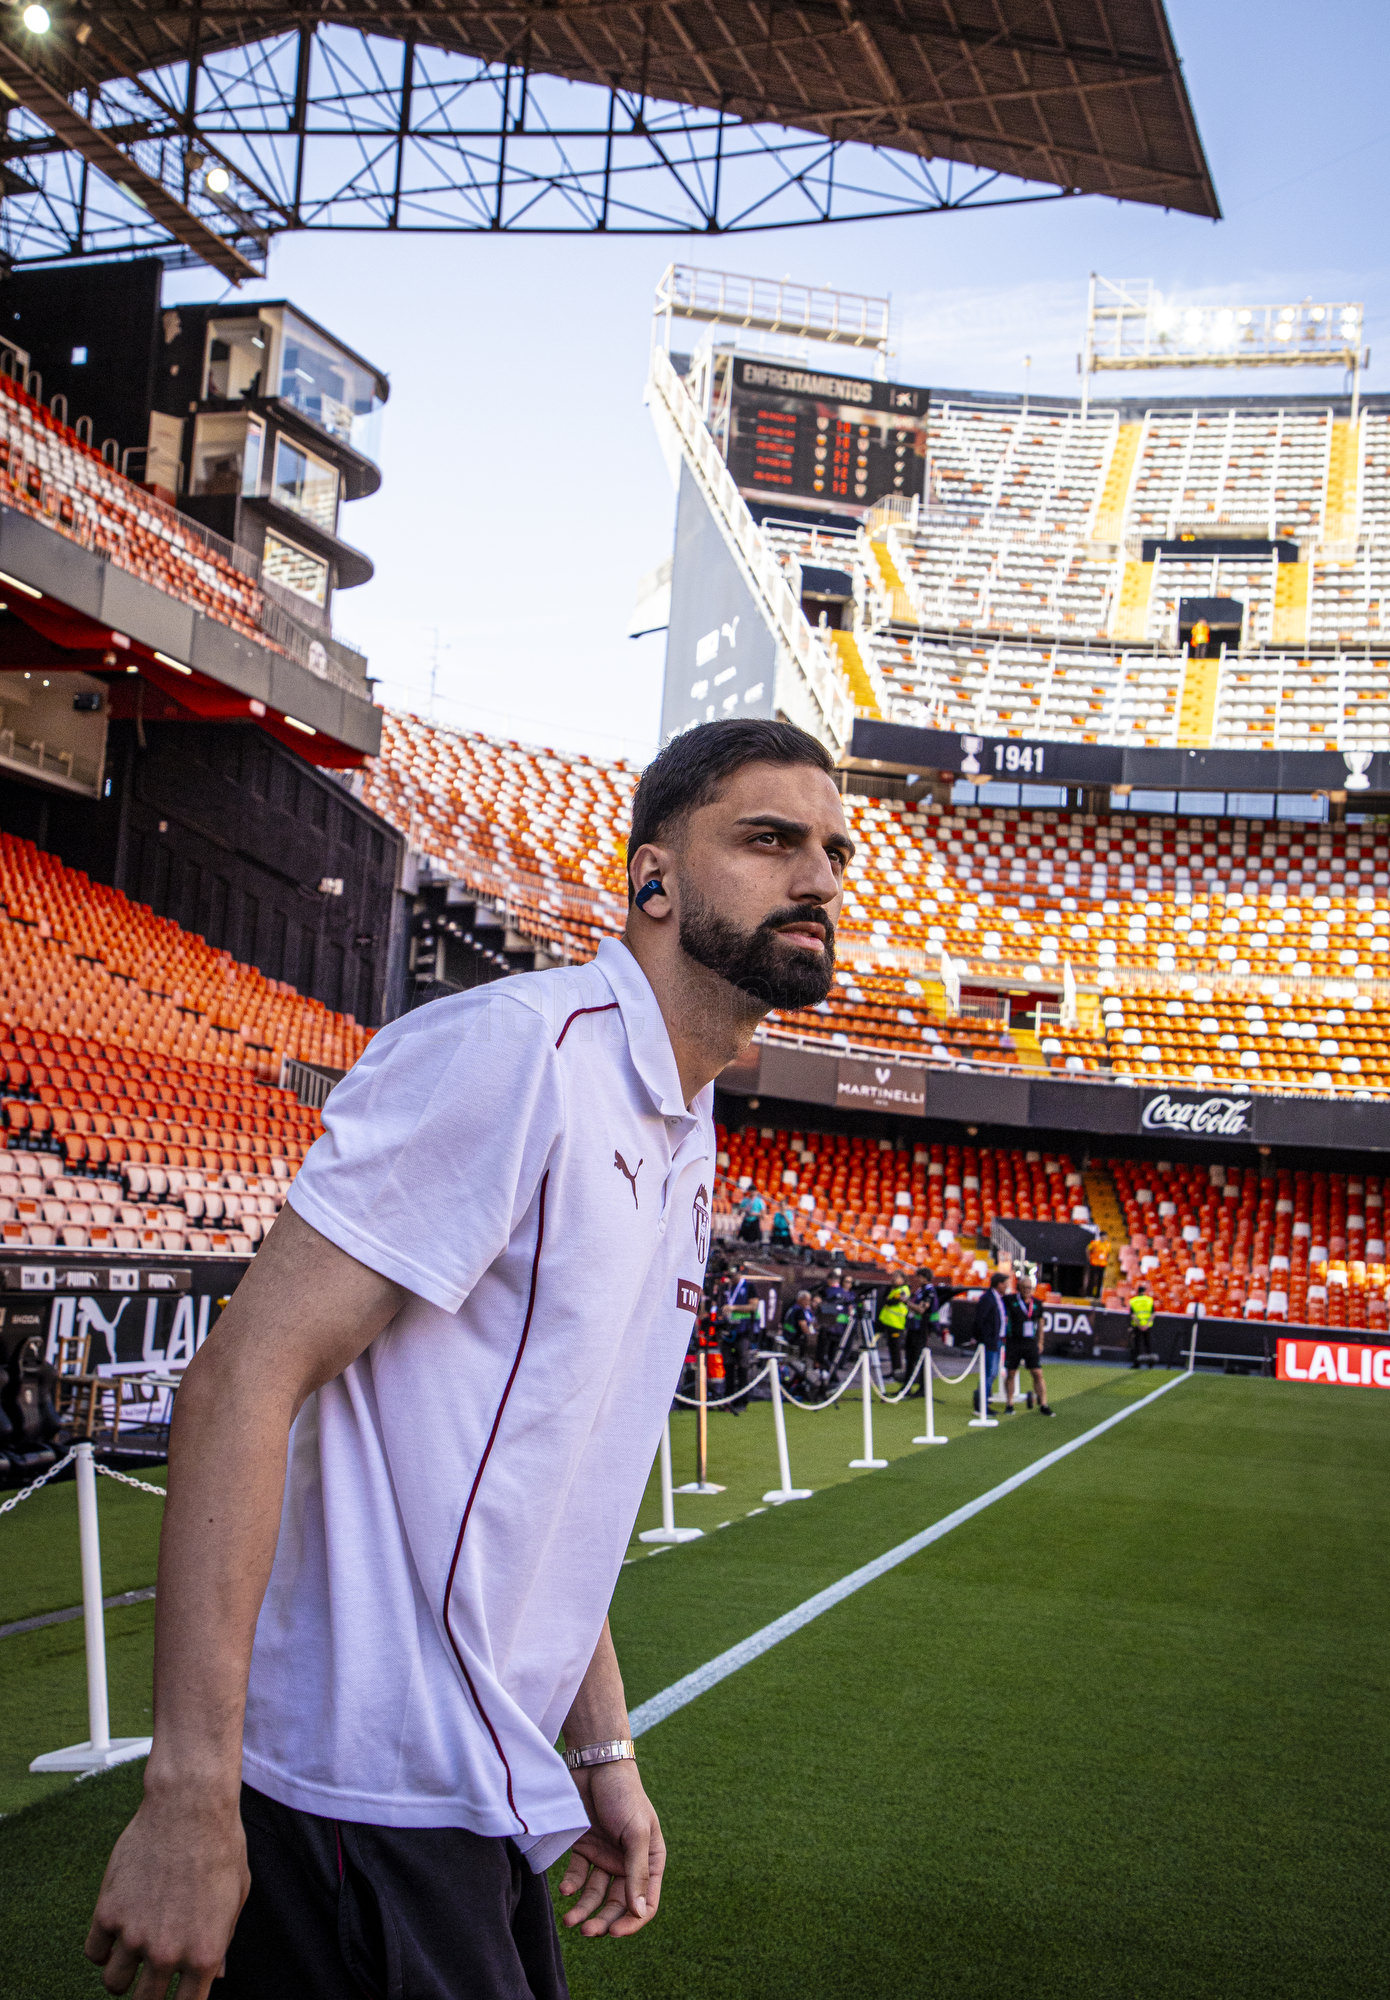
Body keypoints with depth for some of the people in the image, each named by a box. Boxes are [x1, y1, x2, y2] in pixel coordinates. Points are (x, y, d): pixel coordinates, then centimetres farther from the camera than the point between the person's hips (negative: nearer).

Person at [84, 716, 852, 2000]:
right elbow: (243, 1380, -22)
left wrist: (602, 1752, 18)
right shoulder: (511, 1050, -17)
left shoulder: (684, 1143, 13)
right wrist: (189, 1793, -25)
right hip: (368, 1806, -9)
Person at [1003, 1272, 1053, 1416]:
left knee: (1038, 1374, -3)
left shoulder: (1036, 1303, 7)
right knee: (1010, 1374, 4)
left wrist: (1040, 1342, 13)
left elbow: (1040, 1323, 17)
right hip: (1013, 1343, -2)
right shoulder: (1010, 1301, -5)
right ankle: (1009, 1405, 13)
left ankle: (1044, 1405, 1)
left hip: (1031, 1344, 2)